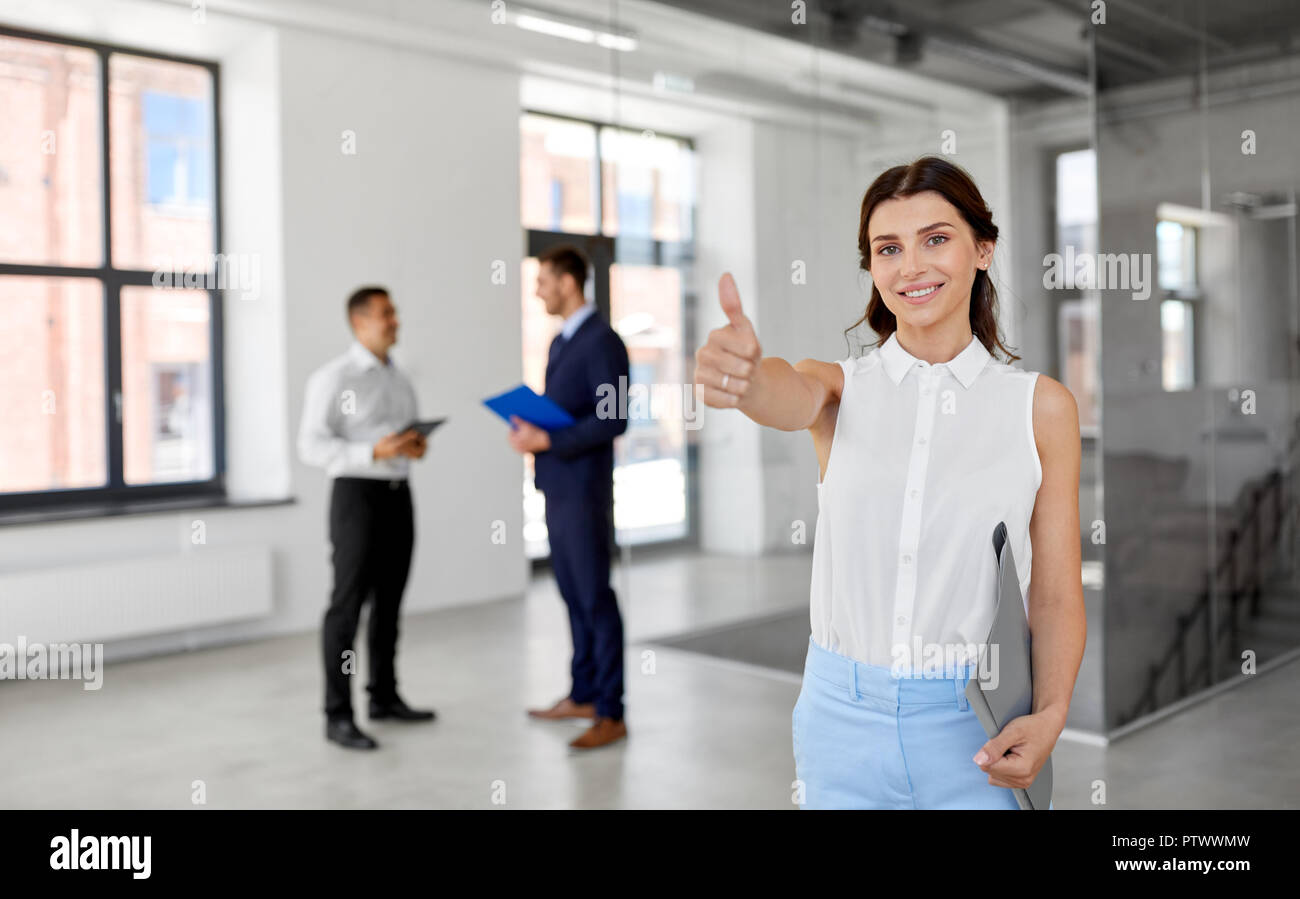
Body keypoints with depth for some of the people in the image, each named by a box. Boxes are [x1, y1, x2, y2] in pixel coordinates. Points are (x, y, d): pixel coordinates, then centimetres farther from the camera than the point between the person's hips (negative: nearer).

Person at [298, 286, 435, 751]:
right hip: (357, 492, -7)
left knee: (389, 601, 13)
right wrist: (374, 452, -23)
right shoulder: (333, 377, -8)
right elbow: (311, 446, -13)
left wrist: (417, 446, 0)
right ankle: (338, 716, -1)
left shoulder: (400, 381, 15)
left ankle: (384, 696, 25)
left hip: (398, 494, 7)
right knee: (348, 602, -7)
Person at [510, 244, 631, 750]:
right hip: (556, 488, 9)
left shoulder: (604, 341, -14)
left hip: (583, 491, -9)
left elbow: (613, 421, -20)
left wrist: (546, 441, -22)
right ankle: (583, 695, 25)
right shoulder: (562, 341, 16)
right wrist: (529, 429, 3)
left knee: (595, 597, -4)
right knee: (572, 594, 14)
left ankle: (610, 714, 3)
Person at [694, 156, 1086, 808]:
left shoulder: (1041, 406, -3)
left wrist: (1049, 716, -18)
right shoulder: (841, 387, 0)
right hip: (844, 713, 1)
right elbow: (790, 398, -25)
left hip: (978, 728, -1)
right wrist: (740, 370, -48)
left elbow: (1057, 596, -2)